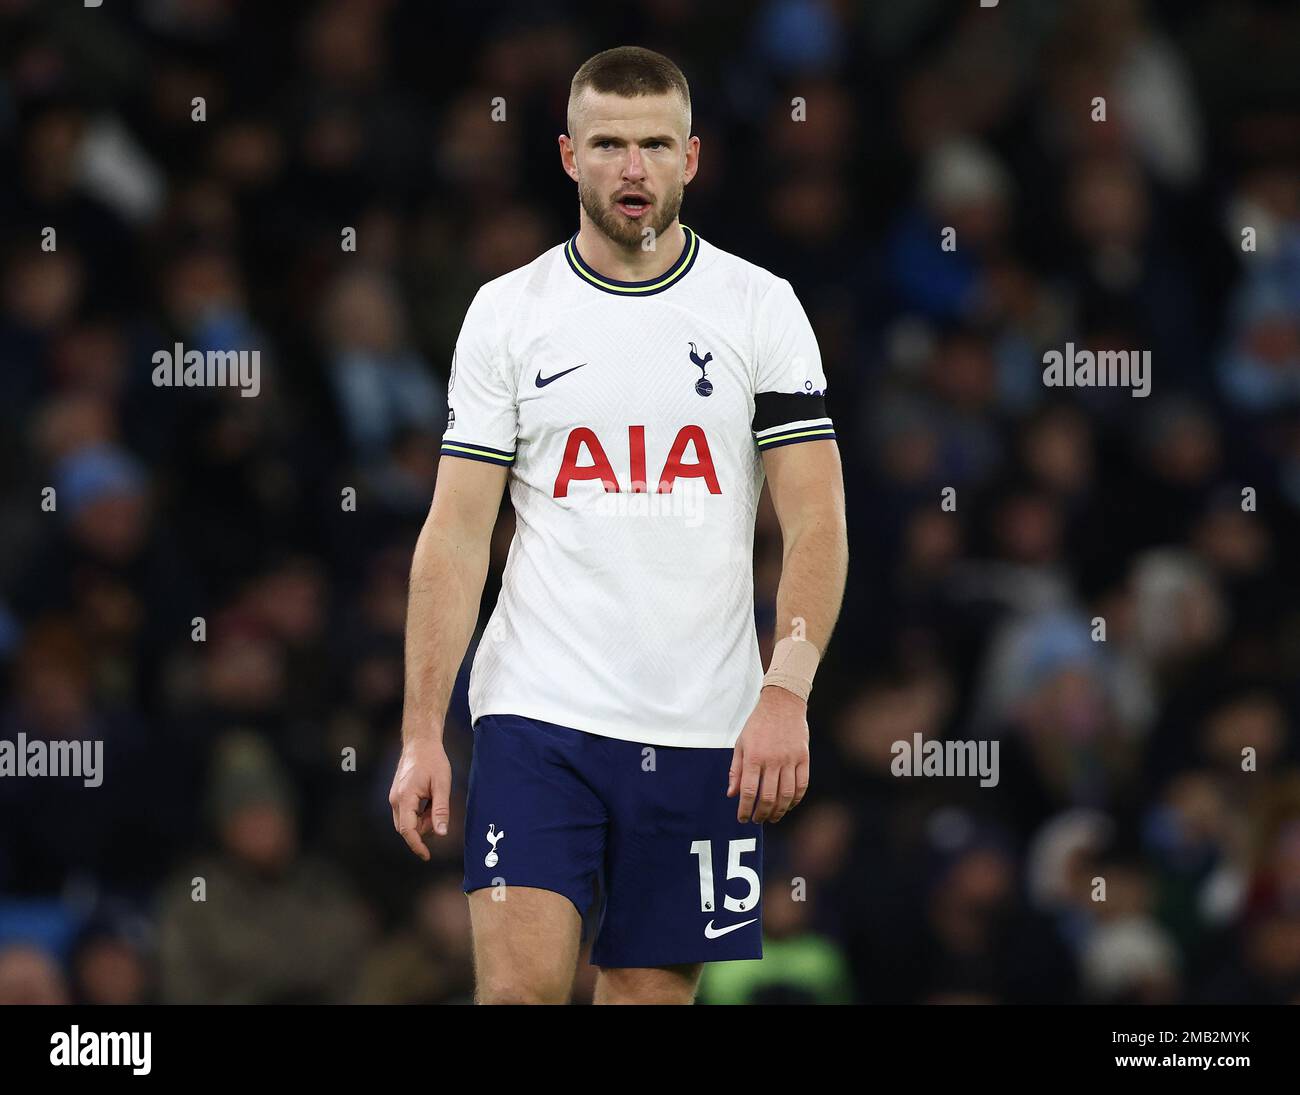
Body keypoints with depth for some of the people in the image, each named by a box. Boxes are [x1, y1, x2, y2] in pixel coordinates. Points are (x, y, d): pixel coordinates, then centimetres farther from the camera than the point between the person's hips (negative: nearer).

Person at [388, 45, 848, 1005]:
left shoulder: (761, 307, 3)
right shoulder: (507, 313, 4)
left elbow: (817, 522, -1)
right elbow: (456, 537, 3)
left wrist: (787, 694, -14)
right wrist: (422, 732, -4)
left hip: (703, 737, 1)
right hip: (537, 712, 0)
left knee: (651, 993, 4)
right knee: (520, 986, -14)